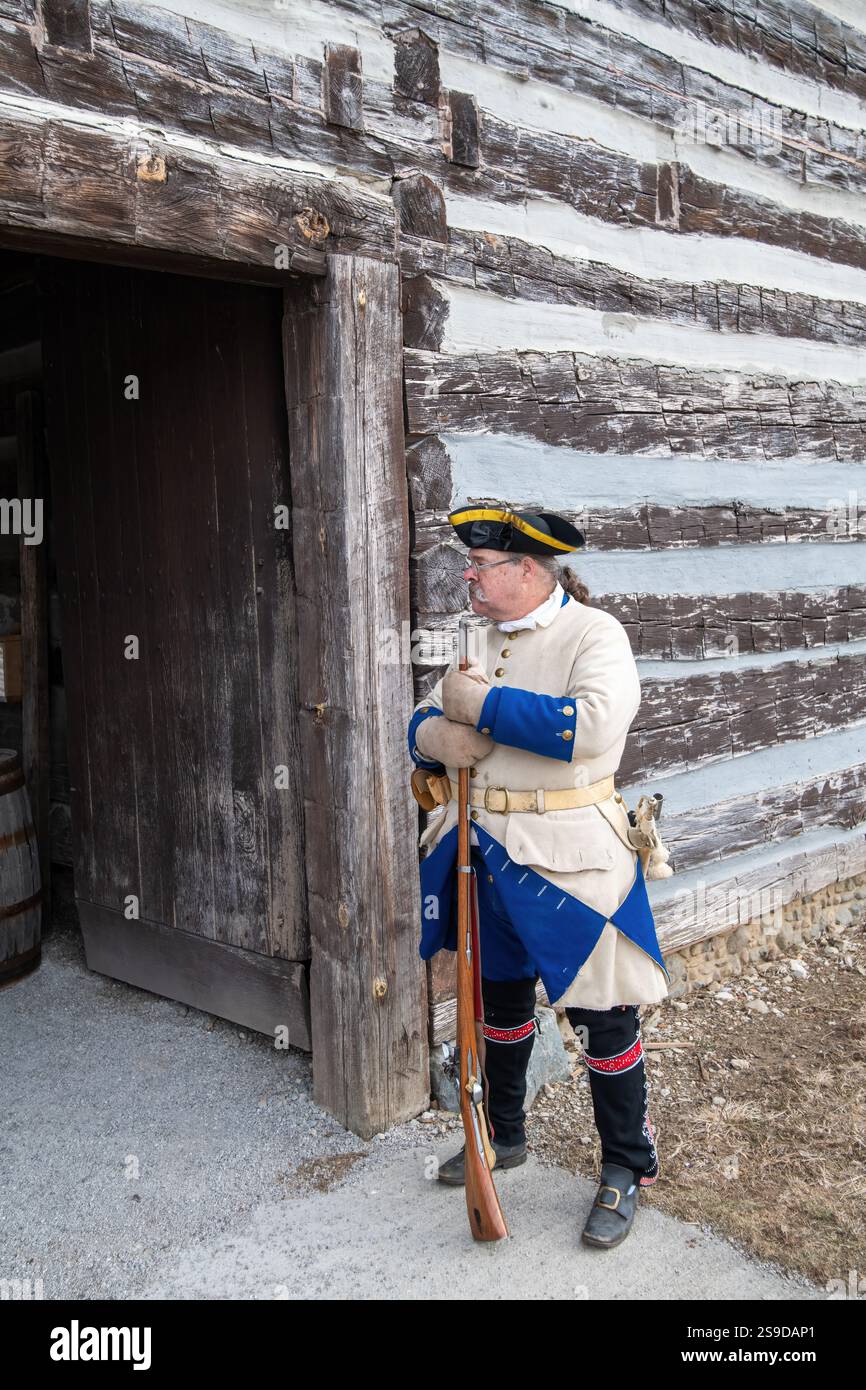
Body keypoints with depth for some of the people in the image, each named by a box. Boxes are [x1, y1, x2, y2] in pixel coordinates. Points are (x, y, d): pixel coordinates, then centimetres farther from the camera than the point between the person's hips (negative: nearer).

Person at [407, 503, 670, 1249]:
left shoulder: (595, 634, -12)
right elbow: (425, 717, 15)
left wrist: (482, 704, -23)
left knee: (603, 1016, 4)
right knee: (501, 999, 21)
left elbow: (591, 724, -30)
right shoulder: (484, 640, 10)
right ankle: (504, 1135, 42)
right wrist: (433, 736, -11)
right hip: (488, 855, 7)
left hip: (566, 861, -7)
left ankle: (627, 1169, 24)